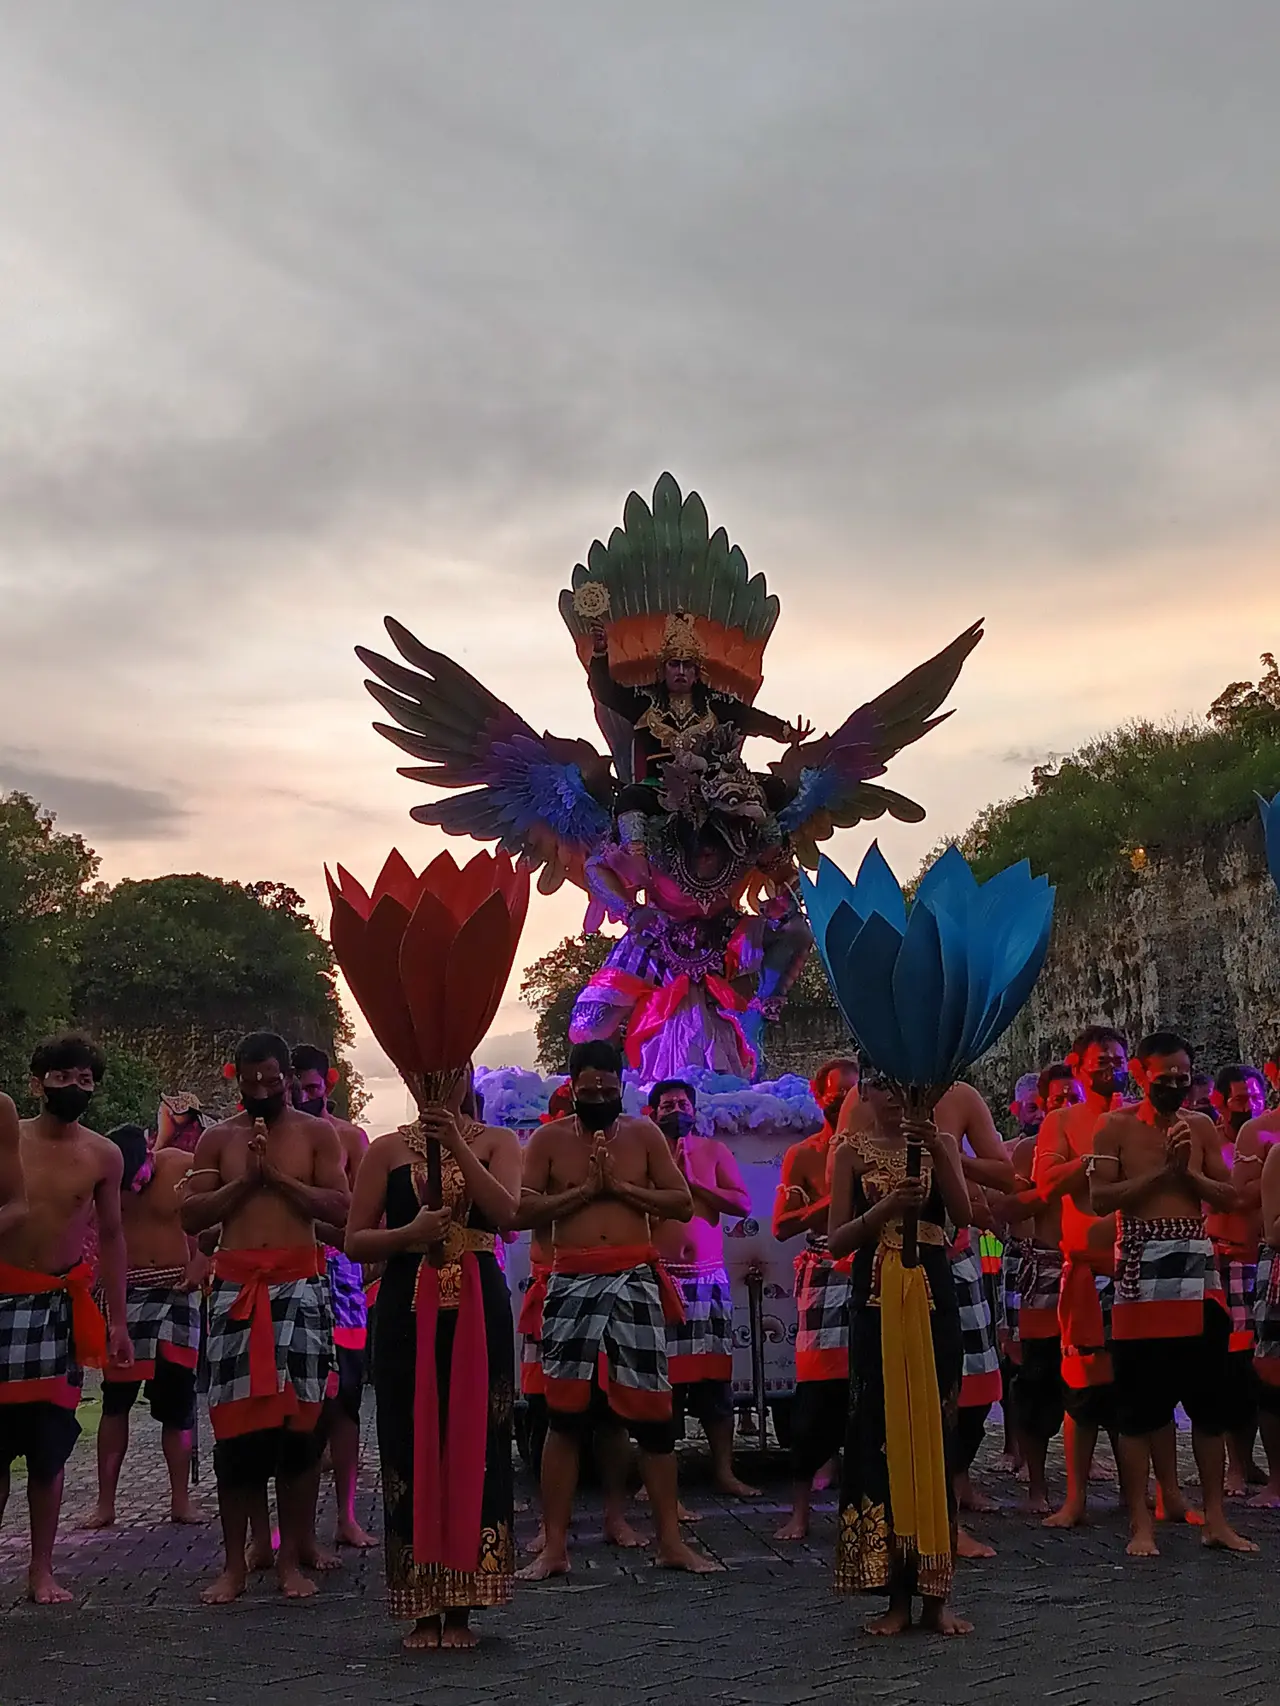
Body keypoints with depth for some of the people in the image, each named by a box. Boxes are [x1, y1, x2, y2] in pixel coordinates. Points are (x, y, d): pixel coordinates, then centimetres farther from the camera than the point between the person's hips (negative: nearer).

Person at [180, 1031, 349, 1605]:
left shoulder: (316, 1133, 8)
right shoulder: (218, 1139, 13)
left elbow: (339, 1207, -1)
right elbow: (190, 1215, 6)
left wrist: (279, 1178, -9)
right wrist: (246, 1181, -5)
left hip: (300, 1284, -1)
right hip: (236, 1287, 1)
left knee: (298, 1422, -2)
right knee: (234, 1424, -1)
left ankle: (291, 1559, 7)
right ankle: (234, 1563, 8)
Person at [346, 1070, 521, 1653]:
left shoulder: (496, 1142, 8)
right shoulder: (388, 1149, 8)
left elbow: (506, 1213, -11)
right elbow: (355, 1242, 4)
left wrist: (456, 1143, -19)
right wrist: (410, 1233, -14)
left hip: (476, 1308, 0)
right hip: (407, 1309, 0)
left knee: (474, 1447, -2)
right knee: (410, 1447, 0)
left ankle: (460, 1608, 8)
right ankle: (422, 1610, 10)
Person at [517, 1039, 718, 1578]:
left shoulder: (643, 1134, 8)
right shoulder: (548, 1139, 5)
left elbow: (682, 1203, 4)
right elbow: (524, 1209, -3)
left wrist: (621, 1187, -8)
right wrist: (585, 1190, -11)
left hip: (635, 1279, 1)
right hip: (572, 1282, -1)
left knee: (652, 1411, 2)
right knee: (564, 1414, 0)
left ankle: (671, 1540, 11)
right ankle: (554, 1547, 8)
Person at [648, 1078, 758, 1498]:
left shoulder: (714, 1151, 12)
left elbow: (742, 1202, 1)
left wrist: (694, 1183, -7)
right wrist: (671, 1174, -11)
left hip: (710, 1276, 2)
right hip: (660, 1275, -2)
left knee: (716, 1376, 2)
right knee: (661, 1376, -3)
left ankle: (724, 1471, 6)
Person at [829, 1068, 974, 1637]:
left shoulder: (939, 1143, 10)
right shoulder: (852, 1151, 7)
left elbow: (963, 1211, -8)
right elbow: (838, 1240, -1)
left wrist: (936, 1149, -21)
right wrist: (886, 1208, -17)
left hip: (931, 1295, 1)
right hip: (876, 1297, -1)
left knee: (933, 1432, -1)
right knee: (881, 1434, -2)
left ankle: (934, 1592, 7)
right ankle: (897, 1594, 5)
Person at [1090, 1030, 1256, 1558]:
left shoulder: (1201, 1126, 12)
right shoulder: (1117, 1126, -1)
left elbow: (1229, 1196, 9)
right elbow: (1101, 1199, -9)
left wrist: (1187, 1173, -8)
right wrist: (1161, 1170, -12)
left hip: (1196, 1266, 4)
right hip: (1141, 1268, -4)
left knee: (1209, 1400, 8)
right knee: (1137, 1403, -2)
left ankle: (1215, 1518, 17)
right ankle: (1140, 1524, 5)